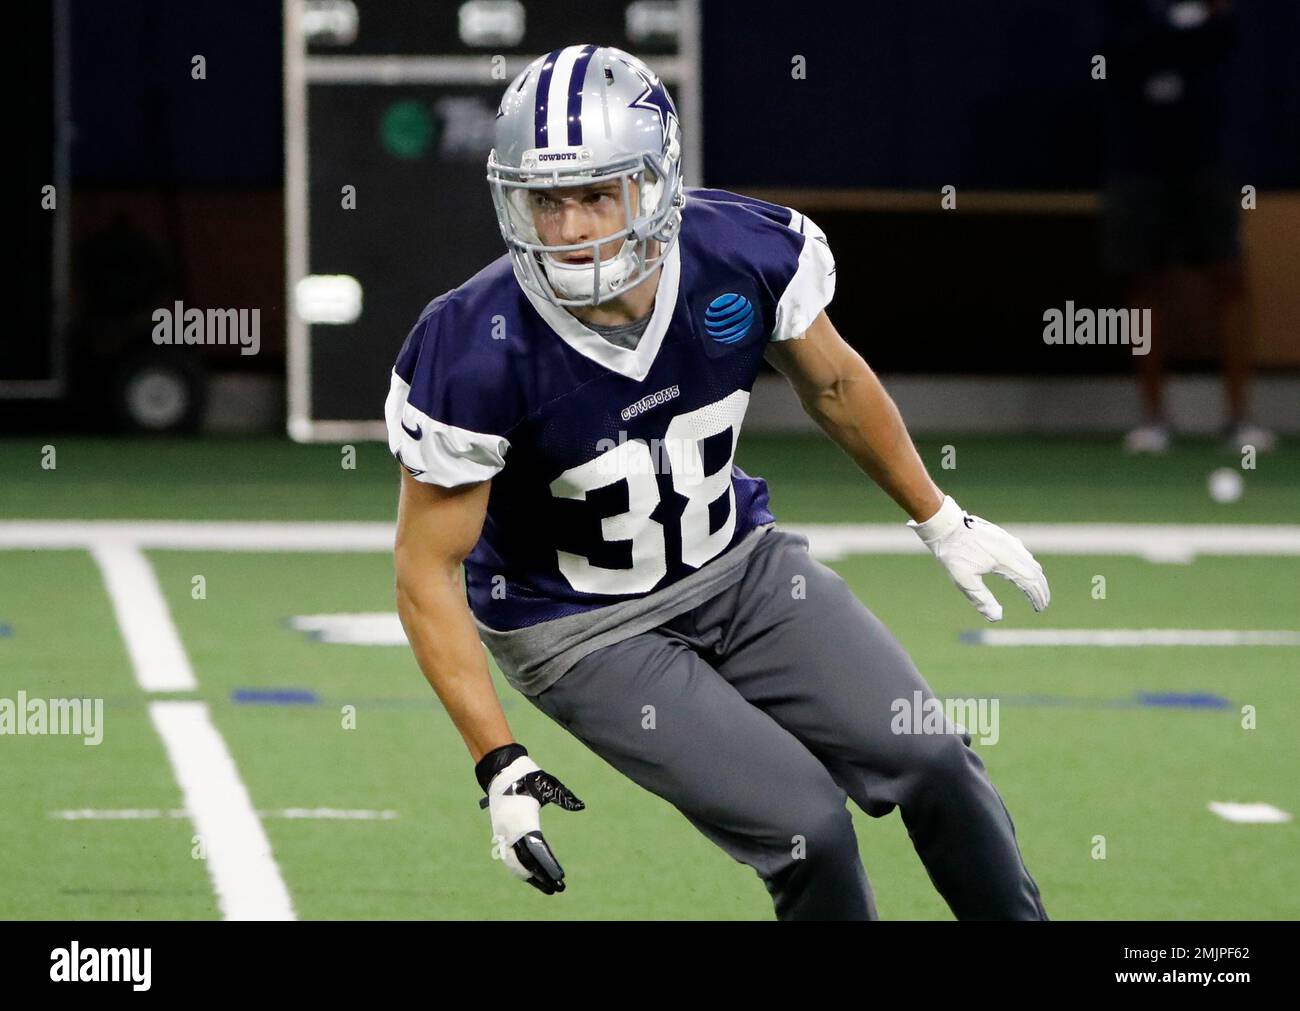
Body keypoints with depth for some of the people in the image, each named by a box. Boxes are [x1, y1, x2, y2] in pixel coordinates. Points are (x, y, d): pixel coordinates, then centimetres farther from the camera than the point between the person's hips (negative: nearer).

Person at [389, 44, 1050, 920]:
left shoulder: (747, 255, -19)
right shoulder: (478, 355, -29)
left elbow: (833, 382, 4)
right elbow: (427, 570, -20)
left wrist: (943, 523, 15)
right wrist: (500, 767, -25)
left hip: (739, 564, 4)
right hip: (582, 630, -4)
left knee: (932, 764, -3)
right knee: (807, 829, -17)